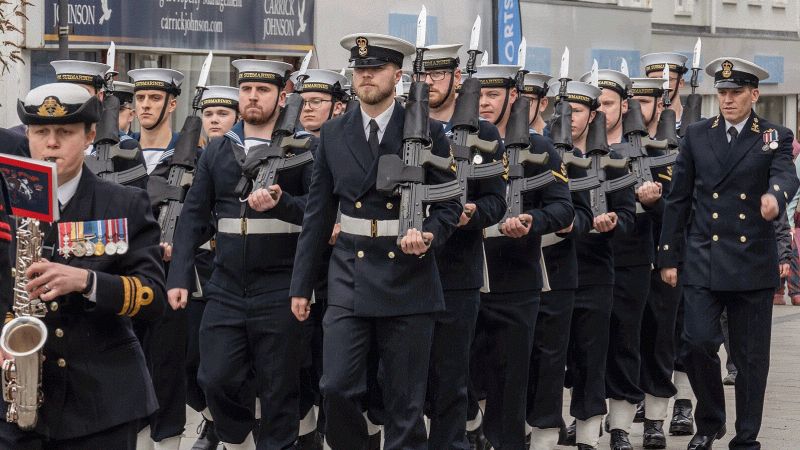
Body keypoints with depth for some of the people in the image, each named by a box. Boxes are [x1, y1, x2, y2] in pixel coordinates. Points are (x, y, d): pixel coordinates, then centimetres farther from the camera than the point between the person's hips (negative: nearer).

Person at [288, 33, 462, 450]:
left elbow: (449, 203, 2)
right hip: (349, 275, 2)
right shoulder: (333, 133, 7)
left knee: (404, 400, 2)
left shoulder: (427, 131, -1)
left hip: (408, 277, -2)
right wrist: (301, 285, 8)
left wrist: (428, 235, -19)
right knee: (336, 387, -7)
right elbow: (318, 212, 9)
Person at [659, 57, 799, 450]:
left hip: (753, 265, -1)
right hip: (703, 262, 1)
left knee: (751, 357, 4)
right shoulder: (697, 136, 7)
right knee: (698, 343, -8)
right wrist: (668, 256, 6)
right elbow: (678, 199, 9)